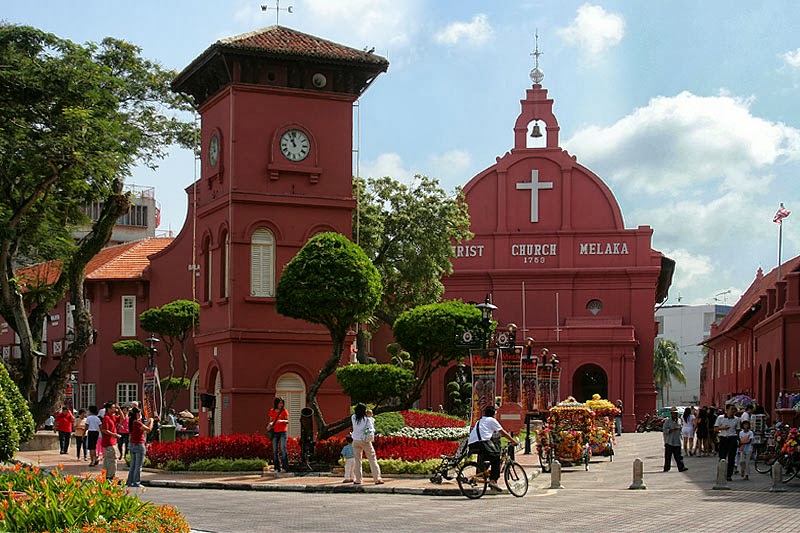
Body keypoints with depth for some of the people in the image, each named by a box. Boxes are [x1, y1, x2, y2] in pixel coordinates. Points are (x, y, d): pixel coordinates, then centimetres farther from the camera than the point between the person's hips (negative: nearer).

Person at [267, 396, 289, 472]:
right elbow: (271, 421, 17)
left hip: (283, 432, -4)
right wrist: (269, 425, -4)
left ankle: (285, 467, -12)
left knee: (282, 449, -13)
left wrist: (282, 421, -20)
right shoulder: (272, 411, 9)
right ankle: (277, 468, 5)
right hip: (275, 432, 4)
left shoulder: (284, 411, 0)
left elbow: (287, 421, 0)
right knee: (275, 450, 1)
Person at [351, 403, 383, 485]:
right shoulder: (367, 420, -12)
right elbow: (371, 429, -13)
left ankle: (357, 479, 8)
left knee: (357, 460, 11)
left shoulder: (353, 418, -2)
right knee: (372, 459, 3)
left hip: (356, 441, 3)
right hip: (365, 440, -3)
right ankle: (377, 478, 0)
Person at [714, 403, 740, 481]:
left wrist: (738, 441, 7)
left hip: (733, 439, 1)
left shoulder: (736, 419, 8)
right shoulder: (720, 418, 3)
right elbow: (715, 429, 5)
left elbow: (737, 431, 12)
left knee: (731, 458, 0)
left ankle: (729, 475, 7)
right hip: (723, 439, -1)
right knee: (722, 457, -3)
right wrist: (722, 428, -13)